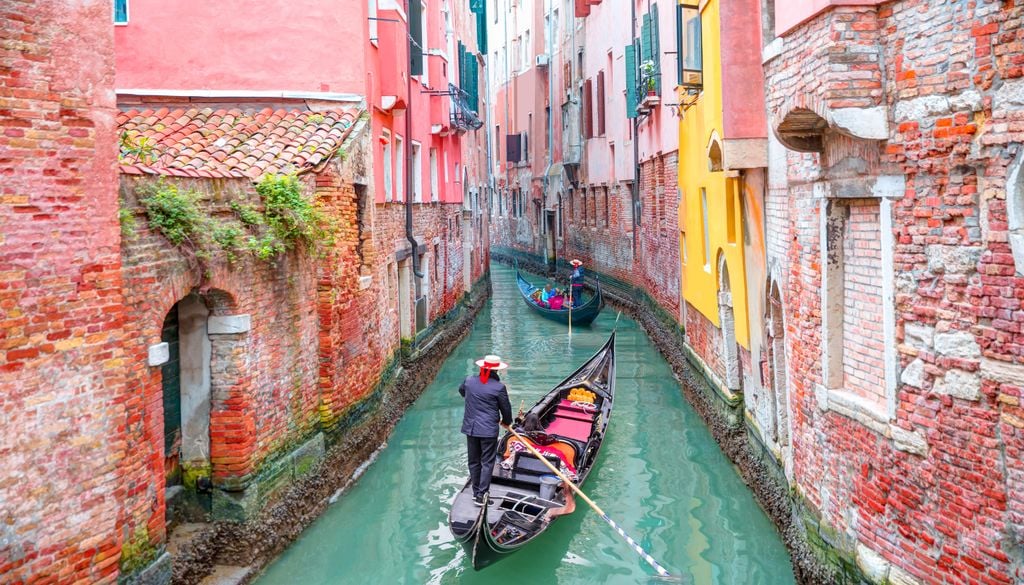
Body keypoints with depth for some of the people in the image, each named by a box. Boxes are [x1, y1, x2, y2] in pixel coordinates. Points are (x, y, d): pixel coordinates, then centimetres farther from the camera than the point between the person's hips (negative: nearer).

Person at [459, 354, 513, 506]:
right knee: (487, 462, 3)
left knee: (474, 461, 15)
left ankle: (476, 492, 24)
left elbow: (461, 391, 22)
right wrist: (507, 421, 17)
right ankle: (481, 494, -1)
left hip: (470, 428, 5)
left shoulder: (469, 381, -1)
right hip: (489, 430, -4)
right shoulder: (499, 387, -14)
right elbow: (506, 408, -3)